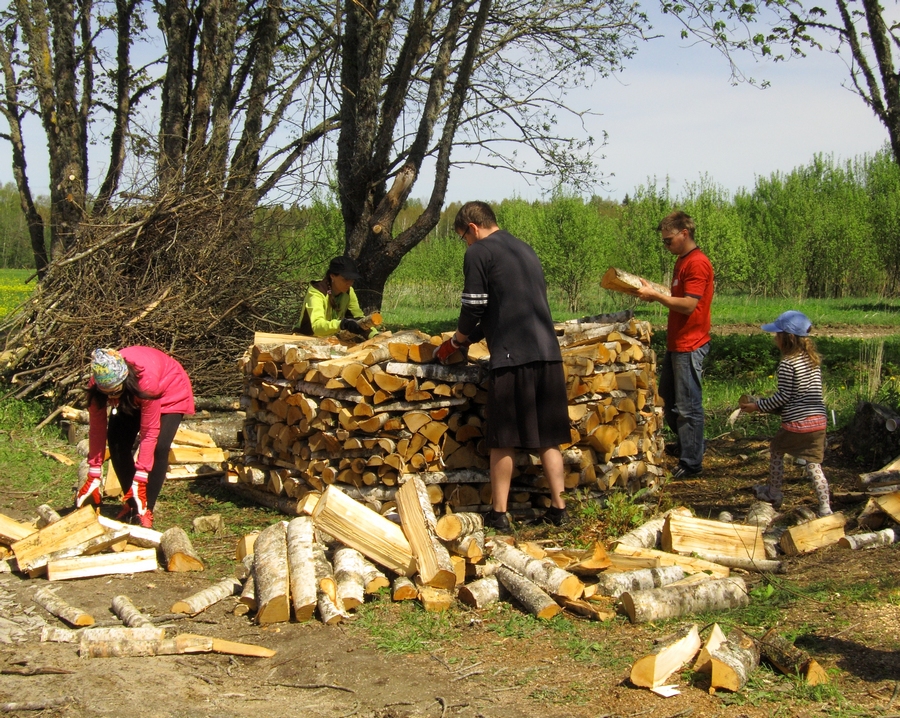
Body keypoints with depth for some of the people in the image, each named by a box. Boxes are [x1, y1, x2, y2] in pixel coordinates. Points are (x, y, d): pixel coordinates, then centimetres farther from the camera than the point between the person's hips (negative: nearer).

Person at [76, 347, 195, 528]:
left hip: (169, 391, -4)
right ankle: (131, 505, 6)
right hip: (130, 398, 5)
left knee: (159, 447, -21)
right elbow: (97, 430, -21)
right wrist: (94, 476, -19)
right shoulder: (97, 384, -31)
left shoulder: (146, 380, -43)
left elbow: (149, 432, -36)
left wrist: (140, 481, -36)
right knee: (117, 445, -9)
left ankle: (146, 510, -13)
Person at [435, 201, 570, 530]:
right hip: (548, 353, 7)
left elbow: (473, 308, -4)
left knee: (504, 440, 2)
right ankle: (558, 508, 13)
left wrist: (456, 342, 14)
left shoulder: (479, 253, -2)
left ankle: (499, 513, 7)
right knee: (547, 438, 12)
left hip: (512, 357, -7)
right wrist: (471, 336, 30)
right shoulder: (525, 249, 22)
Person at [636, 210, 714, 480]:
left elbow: (688, 305, -22)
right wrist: (653, 294, 5)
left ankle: (691, 463, 5)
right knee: (667, 401, 19)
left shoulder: (698, 263, -16)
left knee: (687, 407, -3)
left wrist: (655, 295, -18)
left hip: (690, 346, -10)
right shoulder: (682, 261, 15)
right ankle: (686, 444, 36)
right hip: (675, 343, 10)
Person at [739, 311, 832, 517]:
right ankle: (825, 508, 0)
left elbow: (784, 396, -12)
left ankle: (774, 494, 31)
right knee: (813, 463, 8)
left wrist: (759, 405, -3)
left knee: (776, 450, 19)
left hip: (795, 423, -6)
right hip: (819, 421, 6)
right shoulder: (813, 359, 11)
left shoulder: (787, 364, -12)